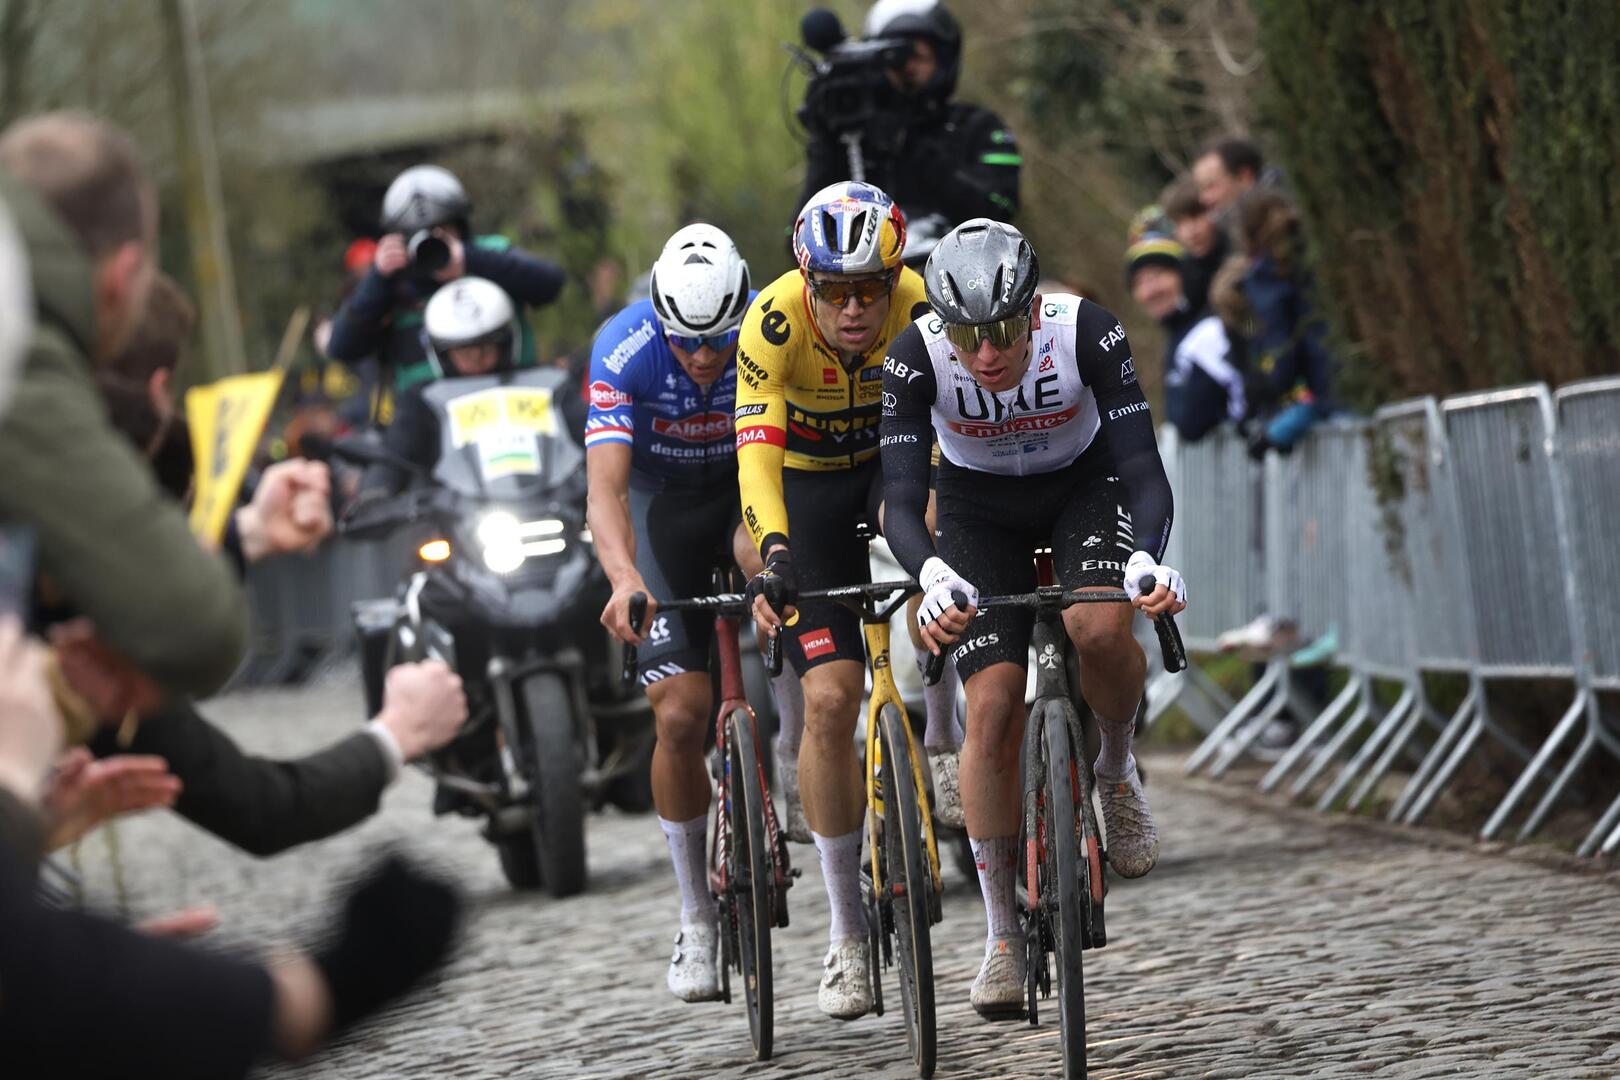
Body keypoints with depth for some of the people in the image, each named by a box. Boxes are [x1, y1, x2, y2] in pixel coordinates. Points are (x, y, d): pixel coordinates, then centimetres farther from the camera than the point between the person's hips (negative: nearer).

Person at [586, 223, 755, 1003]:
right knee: (681, 714, -11)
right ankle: (697, 919, 4)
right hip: (664, 502, -3)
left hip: (749, 481, 3)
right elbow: (605, 487, -38)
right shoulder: (624, 350, -30)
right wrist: (625, 579, -57)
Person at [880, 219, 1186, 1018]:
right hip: (978, 507, 1)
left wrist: (1148, 558, -54)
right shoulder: (916, 358, -30)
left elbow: (1144, 469, -34)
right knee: (992, 706, -13)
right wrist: (931, 574, -56)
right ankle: (1002, 936, -1)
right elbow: (902, 500, -34)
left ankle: (1116, 767, 1)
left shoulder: (1087, 334, -32)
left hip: (1084, 485, -1)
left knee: (1100, 628, -32)